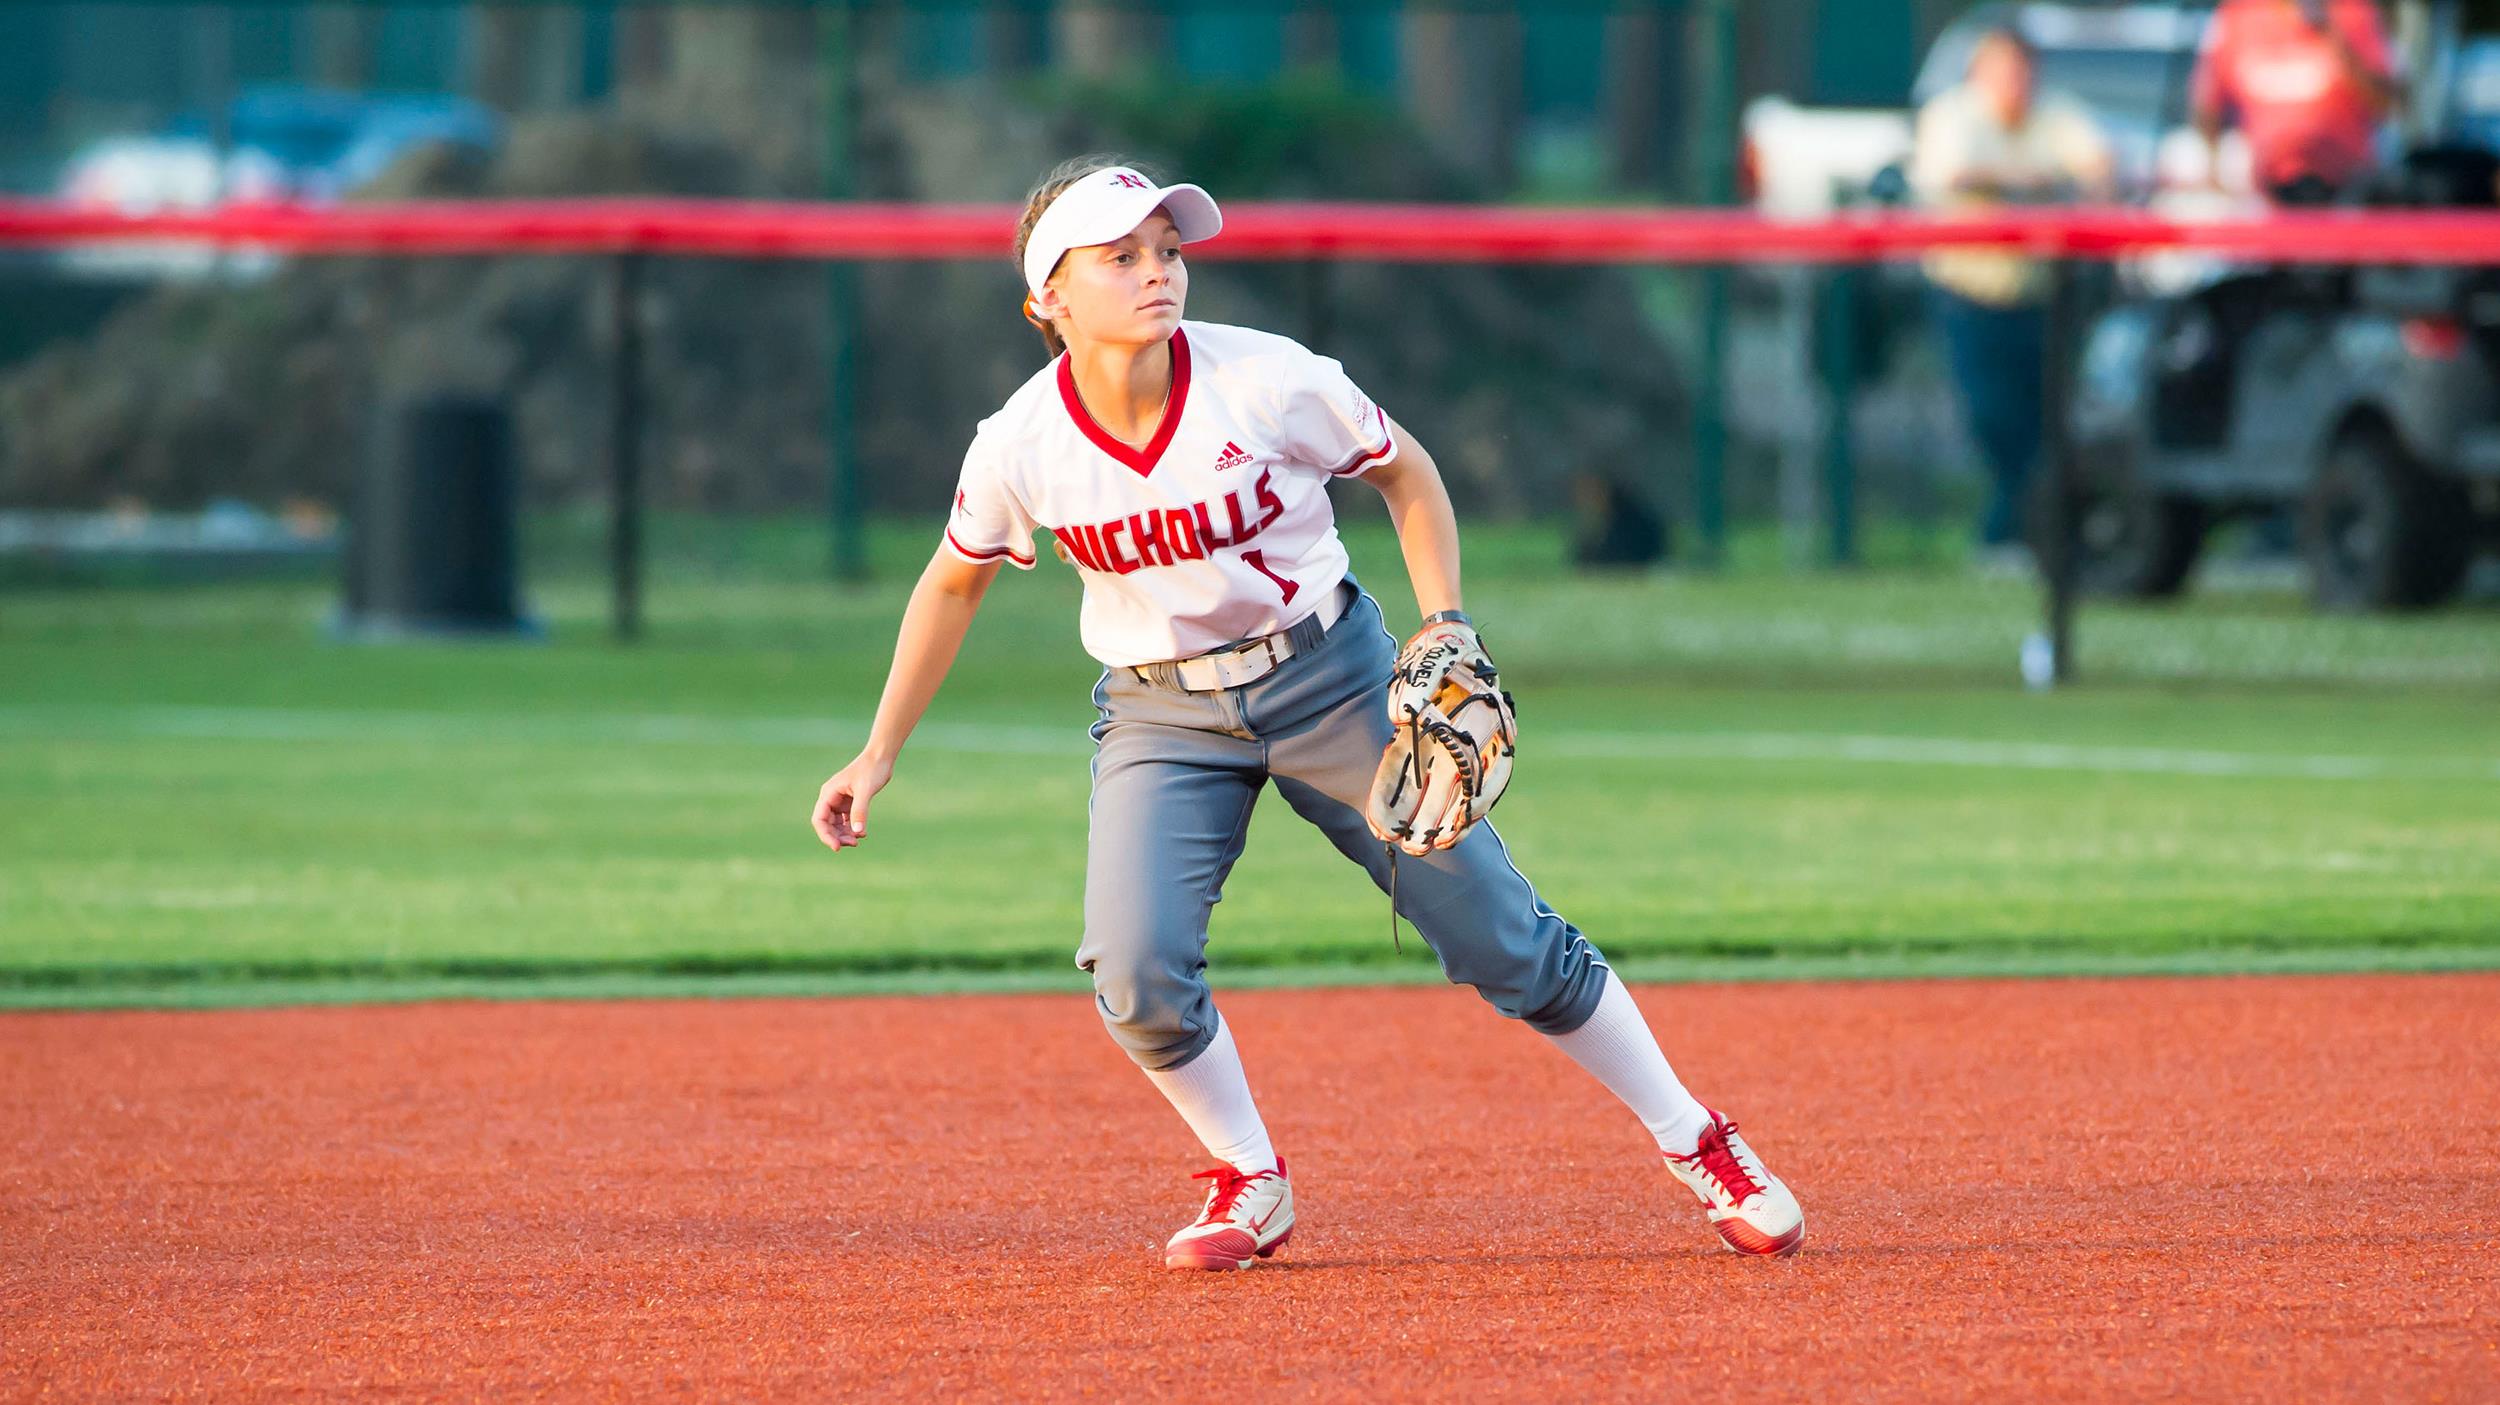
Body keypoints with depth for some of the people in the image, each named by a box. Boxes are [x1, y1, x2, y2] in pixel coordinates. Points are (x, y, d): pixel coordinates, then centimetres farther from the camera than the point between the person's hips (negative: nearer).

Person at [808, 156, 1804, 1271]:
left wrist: (1445, 627, -12)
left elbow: (1406, 474, -1)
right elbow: (953, 584, 5)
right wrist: (879, 755, 6)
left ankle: (1696, 1142, 16)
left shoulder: (1269, 384, -19)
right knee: (1137, 969, -20)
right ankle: (1251, 1185, 6)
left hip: (1330, 678, -1)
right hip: (1160, 713, 1)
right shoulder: (1020, 447, -14)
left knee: (1503, 938, -1)